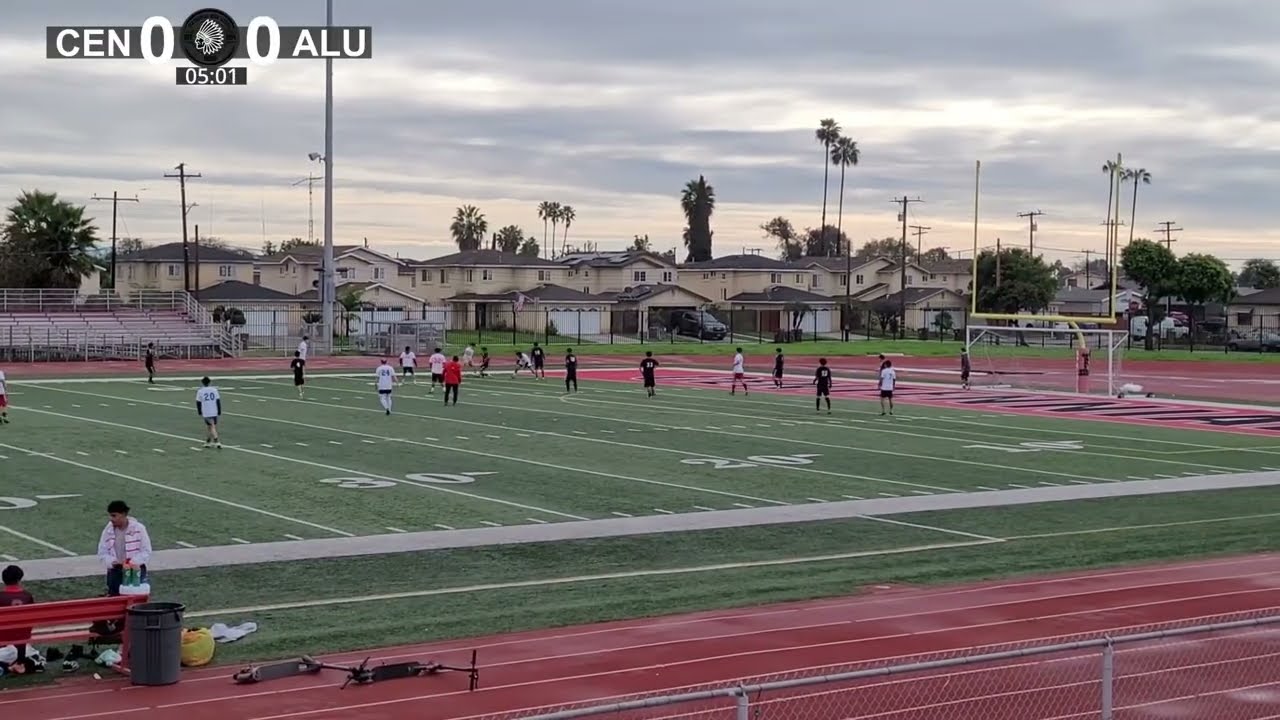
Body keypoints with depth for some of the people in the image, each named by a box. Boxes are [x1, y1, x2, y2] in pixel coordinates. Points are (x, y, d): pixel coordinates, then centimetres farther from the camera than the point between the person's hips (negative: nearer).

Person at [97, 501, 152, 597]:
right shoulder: (108, 530, 2)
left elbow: (146, 552, -7)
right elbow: (102, 553, 5)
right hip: (115, 572, 3)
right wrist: (112, 561, -14)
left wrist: (132, 561, -21)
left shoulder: (139, 529, -9)